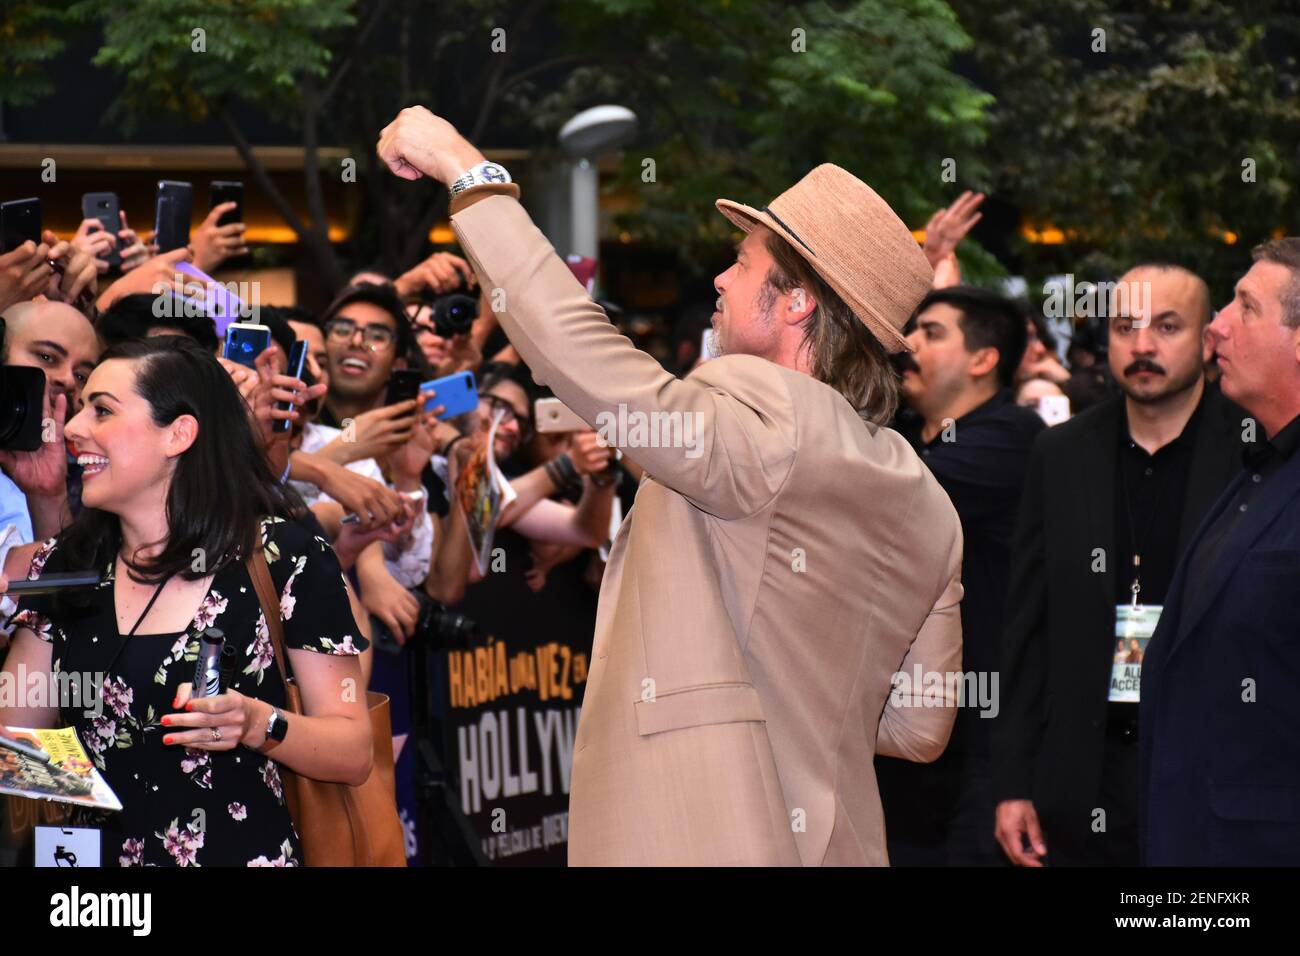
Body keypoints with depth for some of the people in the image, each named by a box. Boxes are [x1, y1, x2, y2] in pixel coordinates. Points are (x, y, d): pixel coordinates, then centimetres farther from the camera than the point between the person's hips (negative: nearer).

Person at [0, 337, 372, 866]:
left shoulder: (285, 557, -2)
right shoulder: (65, 562, 10)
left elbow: (354, 753, -3)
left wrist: (258, 725, -19)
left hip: (244, 852, -3)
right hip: (97, 852, 4)